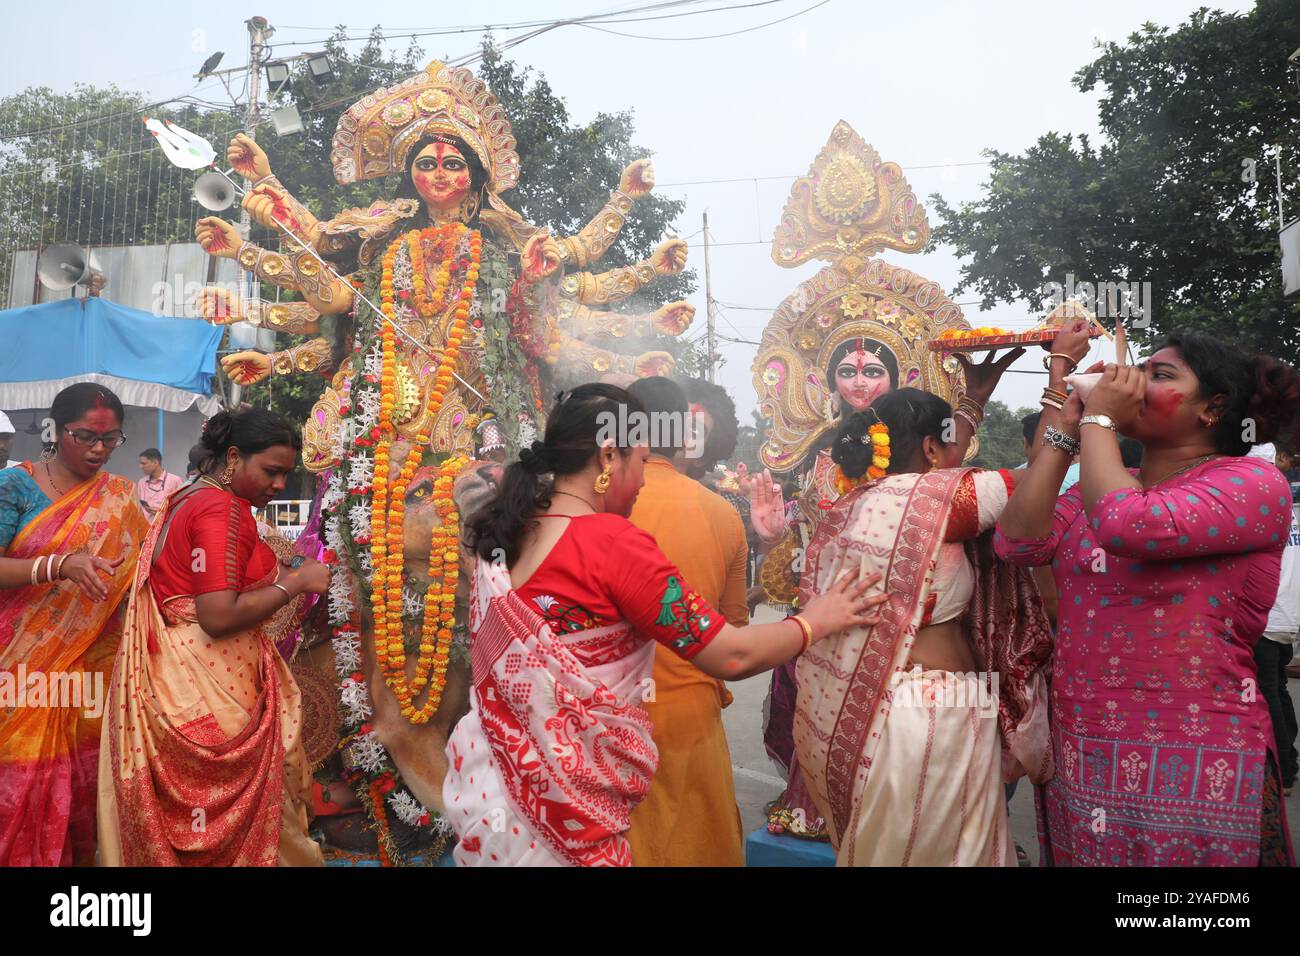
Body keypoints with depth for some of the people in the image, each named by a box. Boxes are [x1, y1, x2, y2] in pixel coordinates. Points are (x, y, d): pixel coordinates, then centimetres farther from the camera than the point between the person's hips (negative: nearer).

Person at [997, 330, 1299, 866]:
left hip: (1188, 767, -6)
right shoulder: (1099, 486, 12)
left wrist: (1097, 419, -13)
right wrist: (1063, 427, -2)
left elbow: (1130, 527, -27)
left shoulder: (1254, 483, -9)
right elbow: (1019, 542, -5)